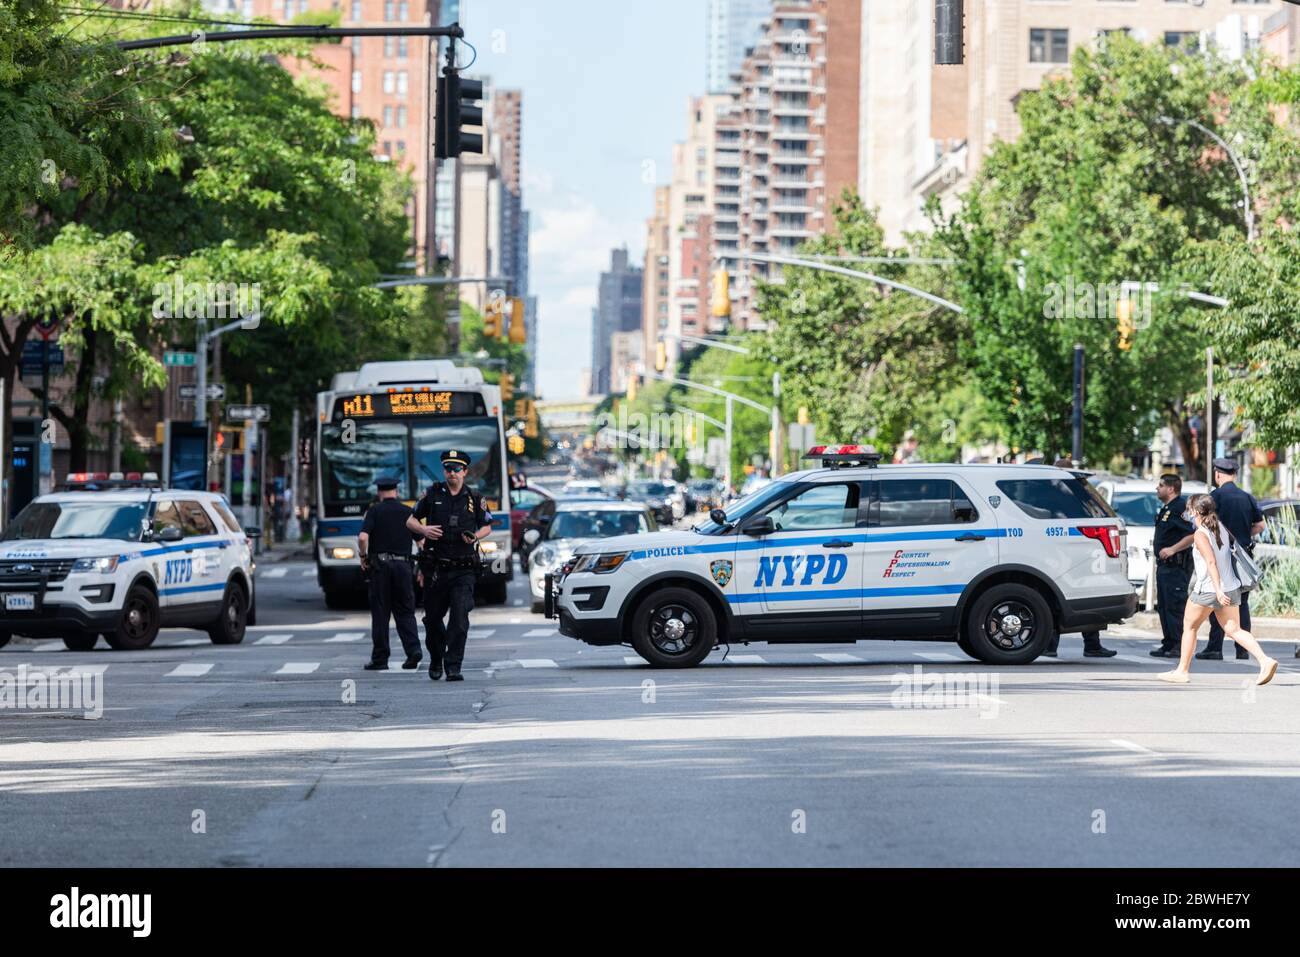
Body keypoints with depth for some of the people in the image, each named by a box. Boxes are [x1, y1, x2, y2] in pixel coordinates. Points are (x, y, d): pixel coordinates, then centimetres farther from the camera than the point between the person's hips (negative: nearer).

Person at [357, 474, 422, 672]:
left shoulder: (374, 511, -2)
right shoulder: (407, 512, 6)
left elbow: (363, 537, -16)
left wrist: (363, 557, 1)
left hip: (380, 565, -2)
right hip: (403, 564, 2)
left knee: (380, 613, 3)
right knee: (405, 611, 9)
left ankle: (380, 659, 3)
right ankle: (413, 649, -9)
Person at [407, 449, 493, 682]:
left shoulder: (475, 499, 5)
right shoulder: (433, 494, 5)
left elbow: (486, 526, 18)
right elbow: (410, 521, 11)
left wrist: (475, 536, -4)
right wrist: (423, 529, -10)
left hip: (463, 569, -1)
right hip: (436, 568, 1)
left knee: (460, 617, -13)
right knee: (433, 618, 10)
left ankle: (453, 667, -12)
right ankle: (436, 660, 33)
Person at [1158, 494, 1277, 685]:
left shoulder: (1201, 535, -13)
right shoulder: (1221, 528, 10)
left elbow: (1211, 563, -22)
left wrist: (1218, 590, -28)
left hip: (1207, 590, -7)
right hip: (1231, 588, 7)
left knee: (1189, 627, 10)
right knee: (1234, 630, 3)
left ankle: (1182, 671, 15)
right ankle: (1265, 660, -15)